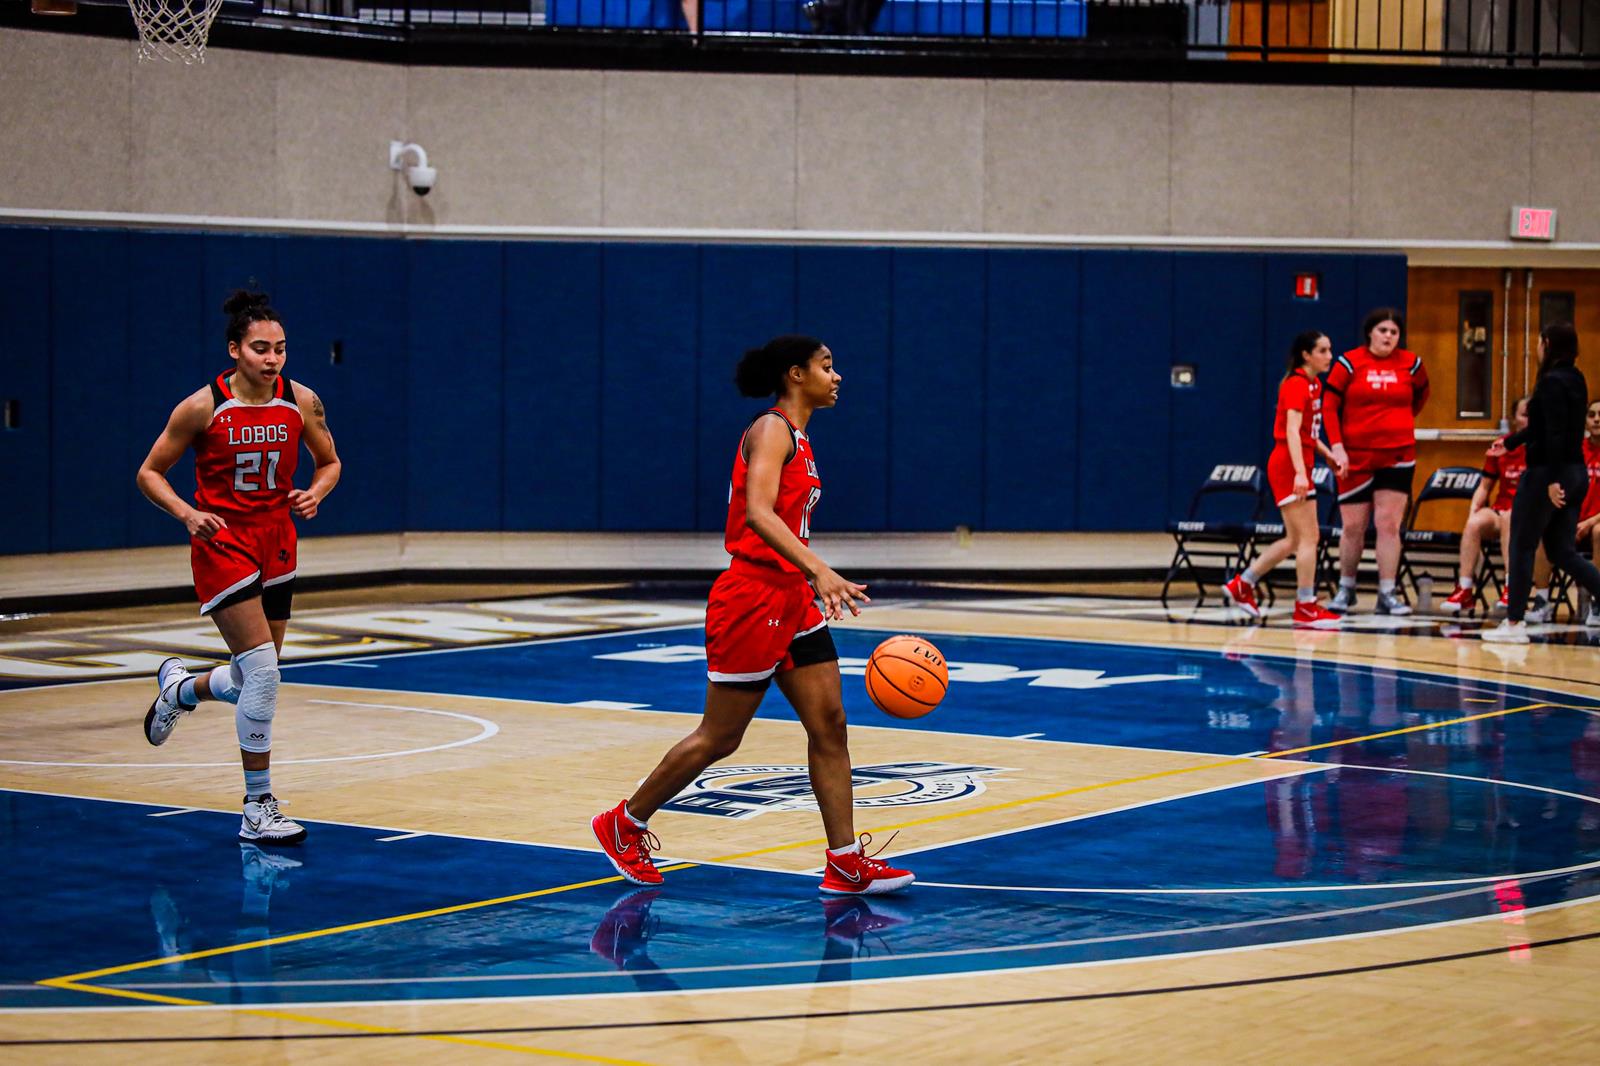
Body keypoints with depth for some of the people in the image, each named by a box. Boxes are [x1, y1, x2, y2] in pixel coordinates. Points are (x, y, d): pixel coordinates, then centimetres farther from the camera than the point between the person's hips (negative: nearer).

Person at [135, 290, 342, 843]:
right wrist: (187, 513, -21)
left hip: (277, 546, 5)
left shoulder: (301, 402, -3)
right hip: (222, 544, -5)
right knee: (262, 670, -16)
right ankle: (258, 809, -7)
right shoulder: (203, 407, -13)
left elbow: (329, 462, 12)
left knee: (254, 681, 12)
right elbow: (149, 472, -4)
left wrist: (316, 493, -10)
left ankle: (180, 687, 47)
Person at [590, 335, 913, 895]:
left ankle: (846, 864, 4)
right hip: (753, 597, -9)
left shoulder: (797, 439, 15)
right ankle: (623, 825, 17)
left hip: (793, 600, 9)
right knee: (719, 738, 1)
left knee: (829, 725, 3)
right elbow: (757, 512, -30)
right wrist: (818, 570, -40)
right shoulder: (770, 430, -14)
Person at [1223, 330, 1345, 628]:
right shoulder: (1297, 384, -14)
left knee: (1295, 539, 14)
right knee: (1308, 537, -8)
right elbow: (1291, 431, -24)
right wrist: (1300, 472, -33)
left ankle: (1242, 585, 21)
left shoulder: (1313, 384, 14)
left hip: (1298, 465, 10)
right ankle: (1306, 607, -4)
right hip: (1289, 466, -10)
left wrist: (1329, 455, 15)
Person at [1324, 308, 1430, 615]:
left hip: (1398, 455, 1)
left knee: (1389, 524, -3)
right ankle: (1346, 589, 19)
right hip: (1355, 455, -1)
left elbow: (1421, 395, 24)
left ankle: (1387, 594, 0)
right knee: (1353, 526, 3)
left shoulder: (1410, 364, 4)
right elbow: (1329, 406, -4)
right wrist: (1337, 447, -12)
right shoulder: (1349, 363, -3)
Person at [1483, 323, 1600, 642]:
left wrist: (1552, 480, -25)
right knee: (1562, 551, 12)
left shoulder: (1552, 382, -15)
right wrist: (1511, 442, 36)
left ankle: (1514, 623, 5)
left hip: (1547, 473, -9)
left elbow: (1555, 434, -22)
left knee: (1521, 547, 1)